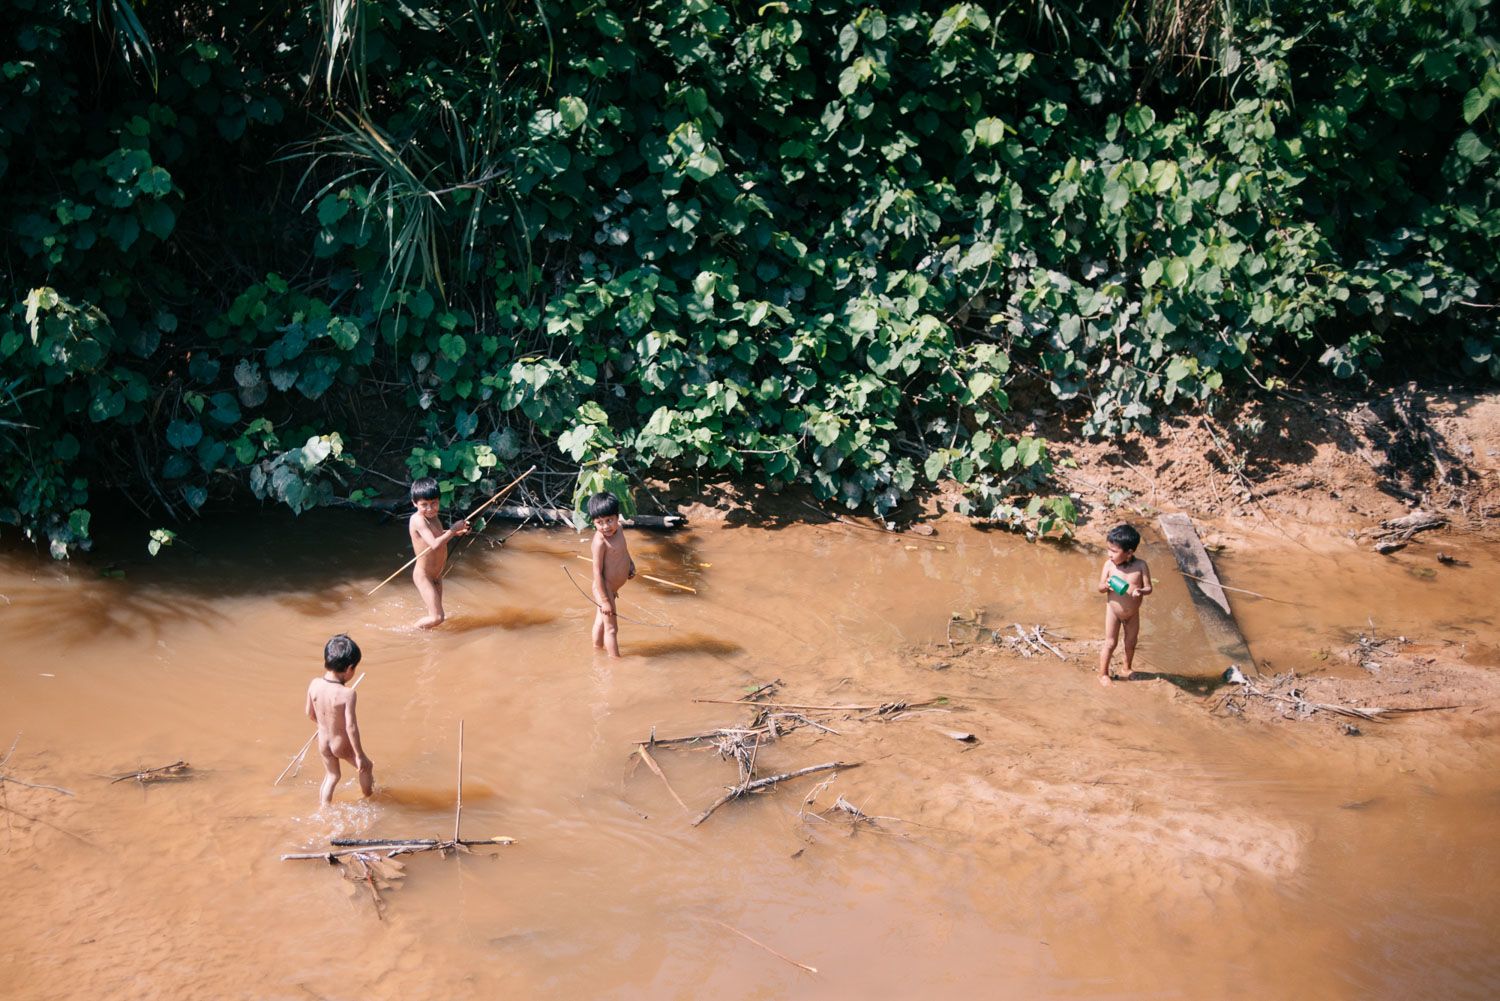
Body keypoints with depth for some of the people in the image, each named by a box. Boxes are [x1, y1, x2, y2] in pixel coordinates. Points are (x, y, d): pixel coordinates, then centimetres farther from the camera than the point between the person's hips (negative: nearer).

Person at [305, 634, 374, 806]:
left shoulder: (314, 684, -14)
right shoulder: (347, 694, -31)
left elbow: (310, 713, 0)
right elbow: (351, 727, -28)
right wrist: (360, 755, -18)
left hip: (323, 742, 5)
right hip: (342, 745, -5)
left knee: (331, 776, 29)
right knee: (366, 766, 26)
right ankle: (367, 796, 49)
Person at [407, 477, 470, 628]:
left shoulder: (433, 516, 2)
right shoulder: (418, 519, -24)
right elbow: (434, 544, -33)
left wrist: (459, 532, 8)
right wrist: (453, 530, -25)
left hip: (436, 575, 9)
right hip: (423, 575, -9)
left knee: (436, 614, 17)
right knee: (437, 617, -10)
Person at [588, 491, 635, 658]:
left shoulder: (617, 530, -4)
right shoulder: (600, 541, -29)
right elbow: (597, 572, -26)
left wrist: (630, 563, 4)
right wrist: (605, 600, -24)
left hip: (612, 587, 9)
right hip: (605, 589, -9)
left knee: (601, 619, 28)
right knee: (611, 628, 3)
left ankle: (598, 647, 48)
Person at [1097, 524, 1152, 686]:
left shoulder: (1140, 566, -17)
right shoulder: (1109, 565, -17)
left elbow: (1148, 588, -11)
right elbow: (1100, 588, -9)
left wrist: (1140, 591, -34)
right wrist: (1106, 585, -32)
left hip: (1133, 613, 1)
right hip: (1113, 611, -1)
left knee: (1131, 643, 20)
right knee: (1110, 643, 5)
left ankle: (1128, 668, 43)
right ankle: (1103, 674, 20)